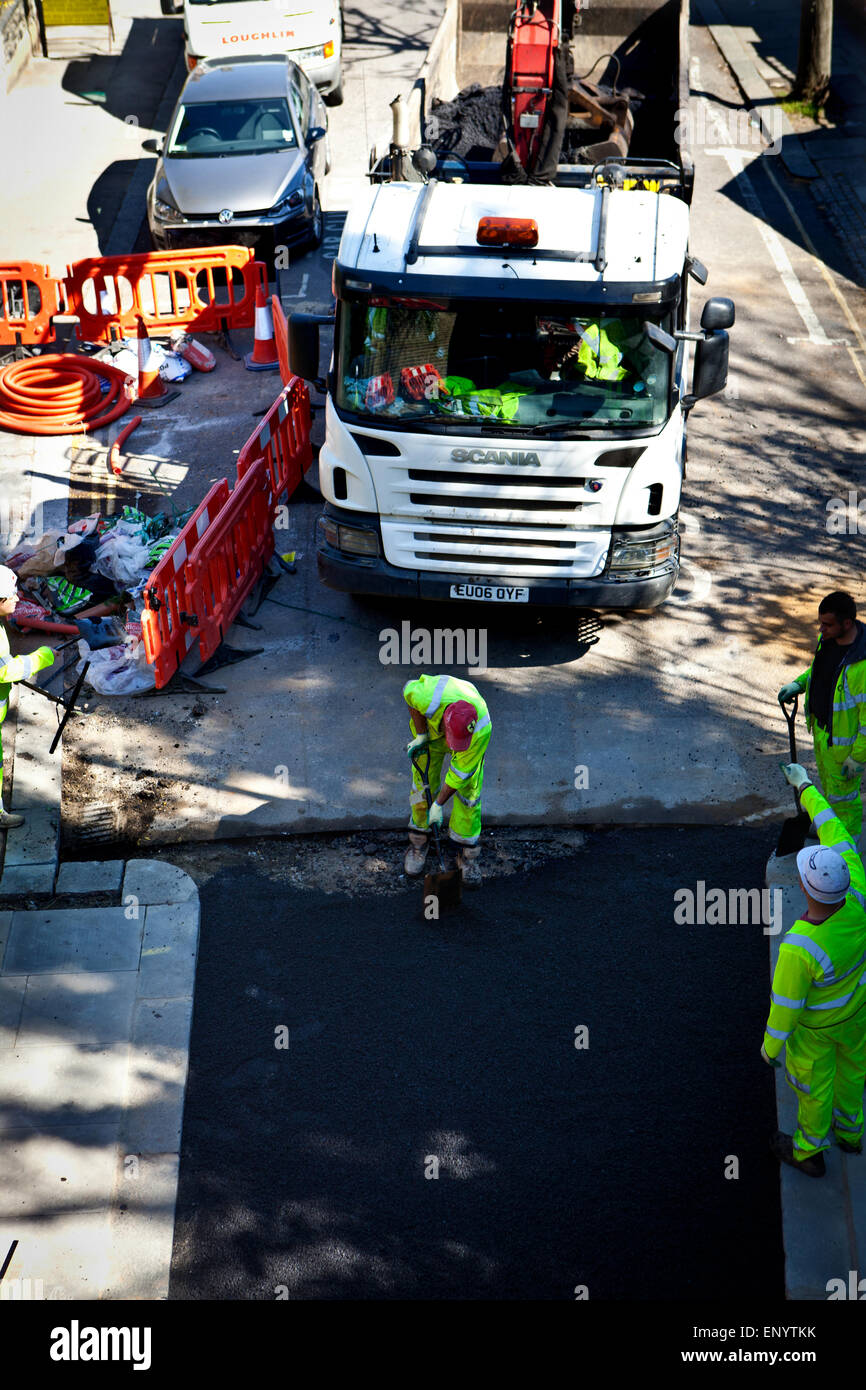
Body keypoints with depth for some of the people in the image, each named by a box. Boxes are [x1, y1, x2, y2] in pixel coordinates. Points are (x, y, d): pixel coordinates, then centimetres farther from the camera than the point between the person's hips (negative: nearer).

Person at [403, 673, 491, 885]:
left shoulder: (482, 729, -41)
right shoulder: (428, 698, -44)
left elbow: (461, 770, -27)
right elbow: (410, 688, -17)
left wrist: (439, 805, -17)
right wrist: (421, 735, -15)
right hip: (429, 726, 1)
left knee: (468, 791, -4)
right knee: (423, 786, 4)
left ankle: (468, 854, 12)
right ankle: (419, 843, 25)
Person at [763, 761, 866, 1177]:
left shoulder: (797, 948, -46)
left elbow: (785, 1005, -28)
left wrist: (770, 1045, -8)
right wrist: (805, 785, -9)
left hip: (815, 1023, -5)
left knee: (813, 1084, 22)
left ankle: (808, 1152, 50)